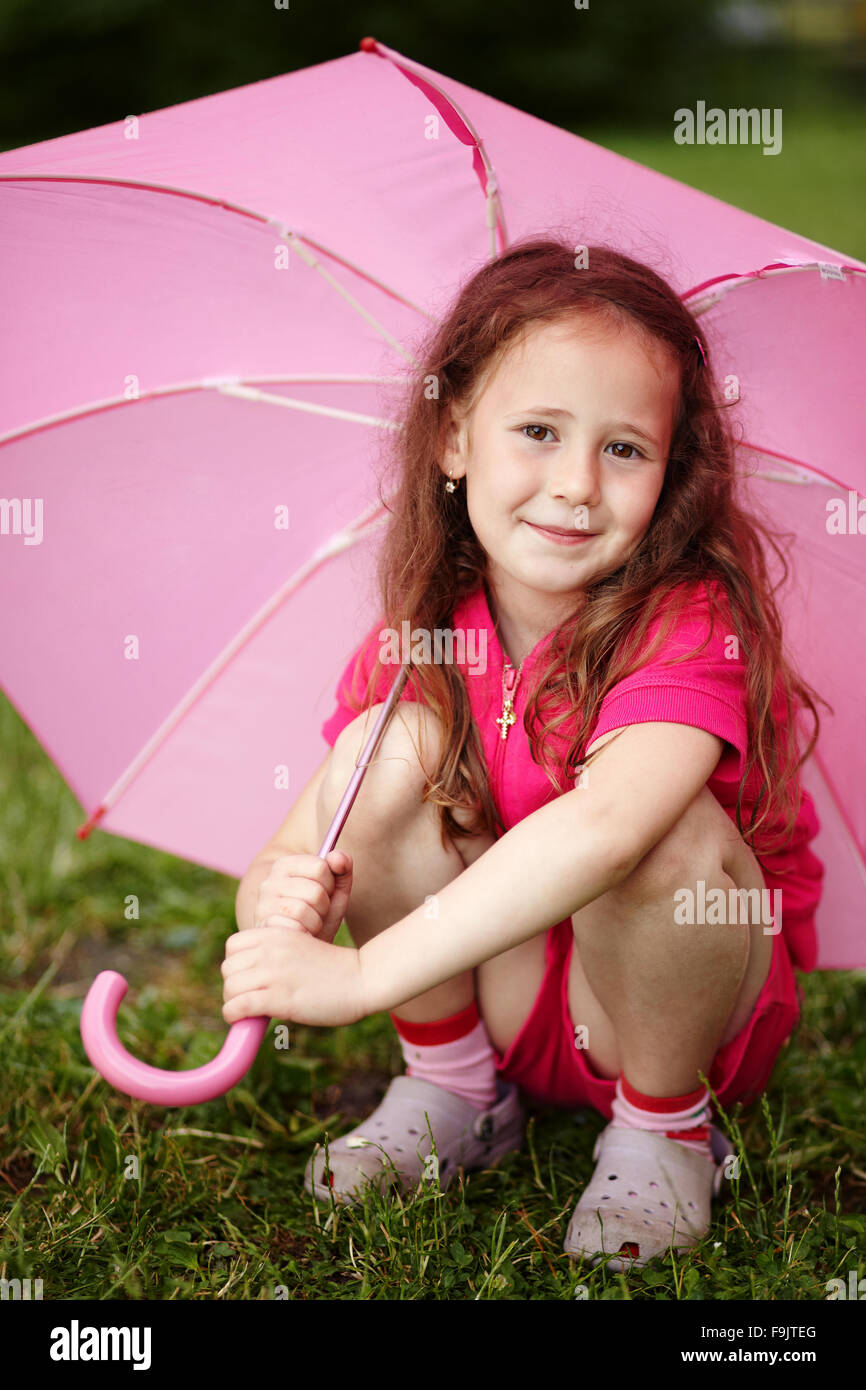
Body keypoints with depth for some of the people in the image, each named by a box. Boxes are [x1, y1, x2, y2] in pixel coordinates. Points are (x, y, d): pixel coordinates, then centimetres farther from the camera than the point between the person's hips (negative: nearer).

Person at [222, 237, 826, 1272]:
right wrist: (282, 899, -35)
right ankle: (451, 1090, 1)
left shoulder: (687, 628, -25)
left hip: (690, 1010, -3)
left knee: (667, 821, -35)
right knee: (391, 751, -20)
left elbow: (601, 828, -45)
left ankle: (664, 1128, -6)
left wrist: (365, 973, -47)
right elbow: (280, 866, -10)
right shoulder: (415, 643, -10)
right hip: (502, 1002, 4)